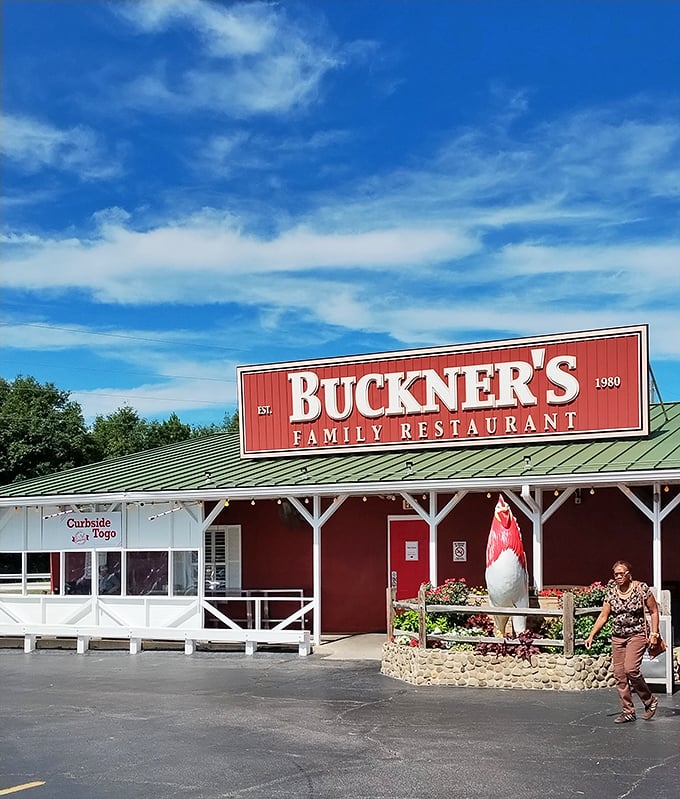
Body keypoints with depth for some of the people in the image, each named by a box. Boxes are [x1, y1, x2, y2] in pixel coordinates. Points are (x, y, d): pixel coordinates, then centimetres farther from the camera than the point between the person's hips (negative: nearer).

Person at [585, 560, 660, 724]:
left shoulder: (641, 589, -6)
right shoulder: (611, 592, 4)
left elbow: (654, 611, 1)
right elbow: (603, 616, 8)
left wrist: (654, 633, -7)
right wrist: (591, 635, 2)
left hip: (637, 635, -5)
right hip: (617, 637, 5)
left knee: (630, 669, -21)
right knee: (619, 675, 1)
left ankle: (650, 701, 1)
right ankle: (628, 712, 11)